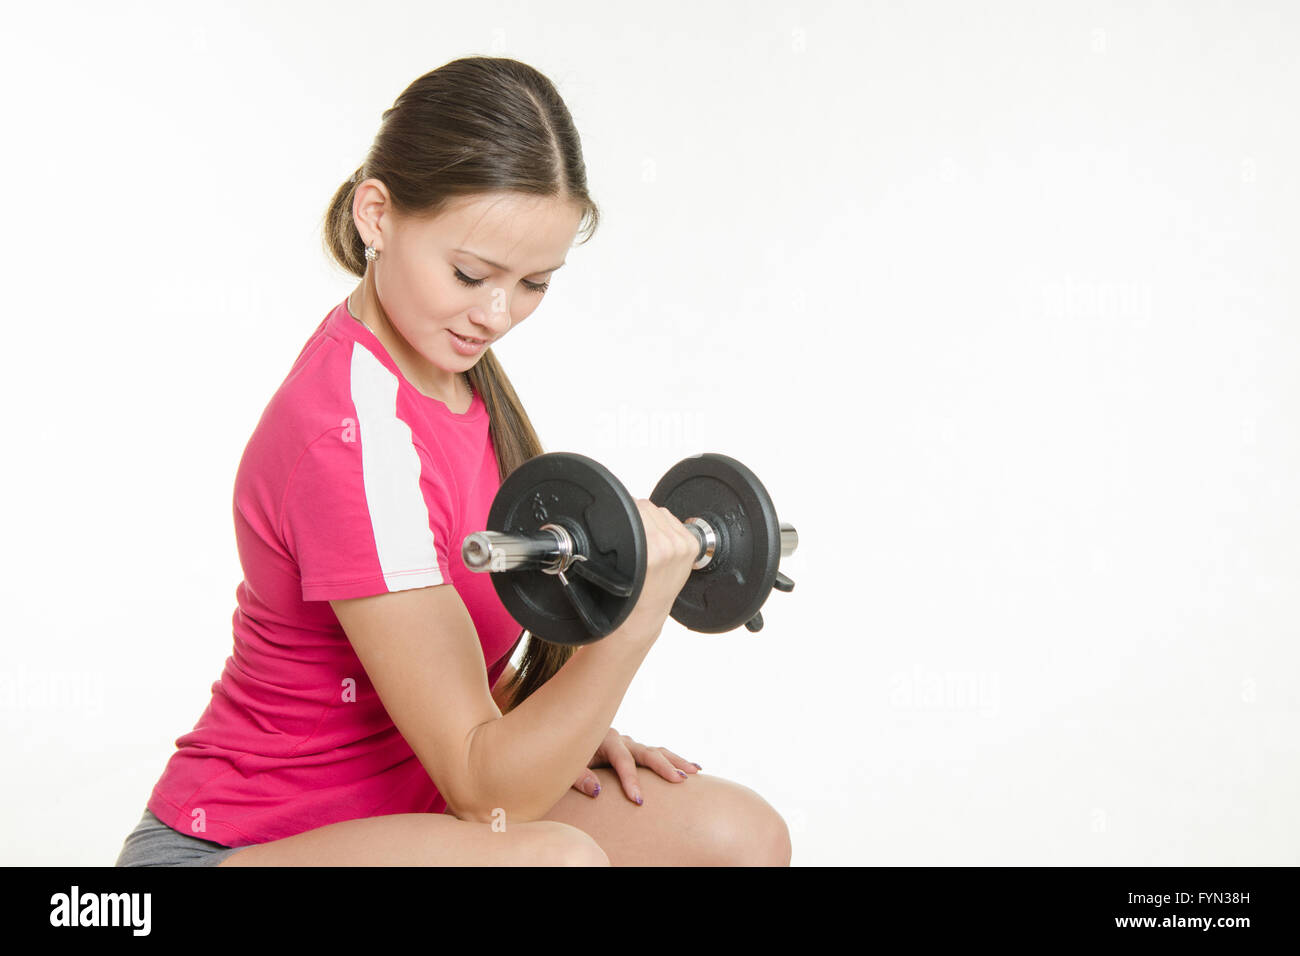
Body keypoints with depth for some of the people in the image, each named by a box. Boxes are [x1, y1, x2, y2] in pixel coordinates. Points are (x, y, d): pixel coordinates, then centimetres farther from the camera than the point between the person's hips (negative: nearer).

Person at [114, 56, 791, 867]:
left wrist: (561, 728, -3)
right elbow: (486, 792, -26)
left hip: (404, 795, 9)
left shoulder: (439, 362, 3)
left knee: (742, 838, -5)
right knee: (558, 857, -36)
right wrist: (634, 623, -39)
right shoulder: (356, 433, -27)